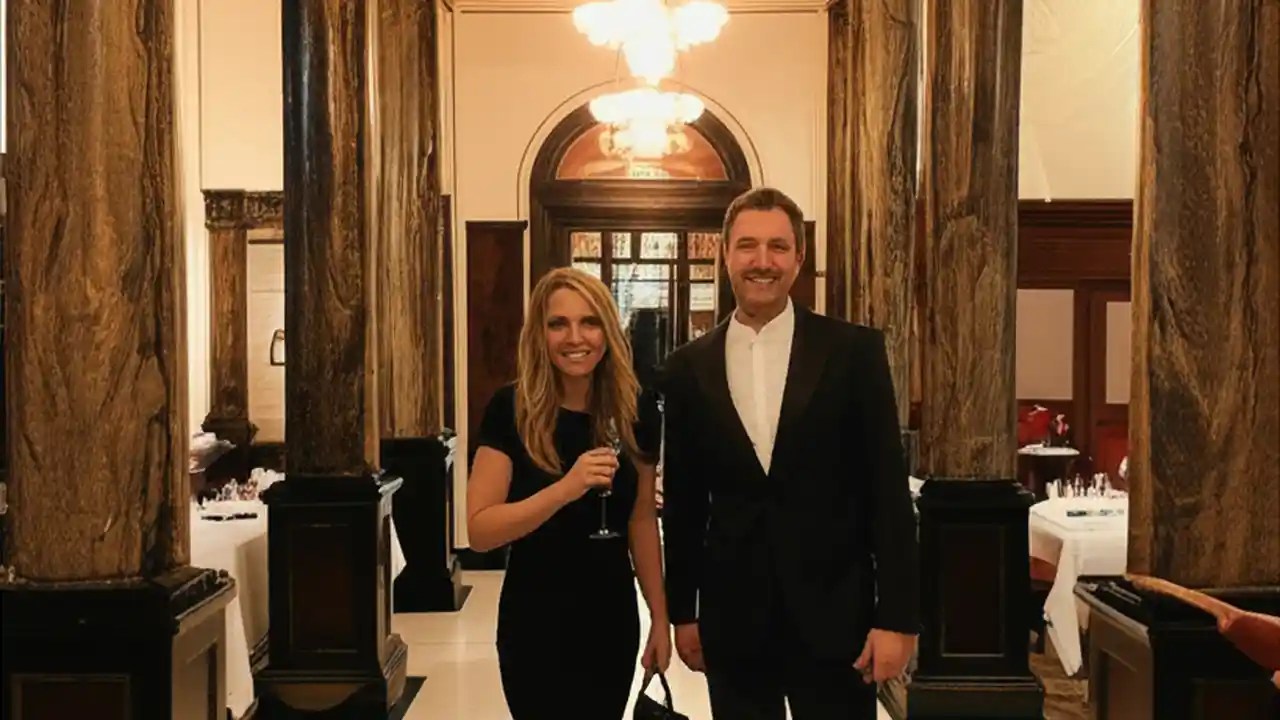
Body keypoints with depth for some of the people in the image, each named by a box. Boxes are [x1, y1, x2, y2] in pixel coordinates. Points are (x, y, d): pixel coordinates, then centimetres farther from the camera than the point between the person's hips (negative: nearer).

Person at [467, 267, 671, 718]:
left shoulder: (636, 412, -3)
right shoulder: (511, 410, -13)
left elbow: (642, 519, 7)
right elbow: (479, 530, -19)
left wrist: (660, 617, 7)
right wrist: (565, 489, -31)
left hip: (613, 622, 3)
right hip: (536, 624, -3)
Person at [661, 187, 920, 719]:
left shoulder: (854, 351, -3)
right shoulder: (689, 367, 3)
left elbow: (888, 489, -5)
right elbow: (683, 502, 8)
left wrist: (897, 616, -8)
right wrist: (681, 612, 9)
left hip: (834, 614, -2)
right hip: (732, 619, 2)